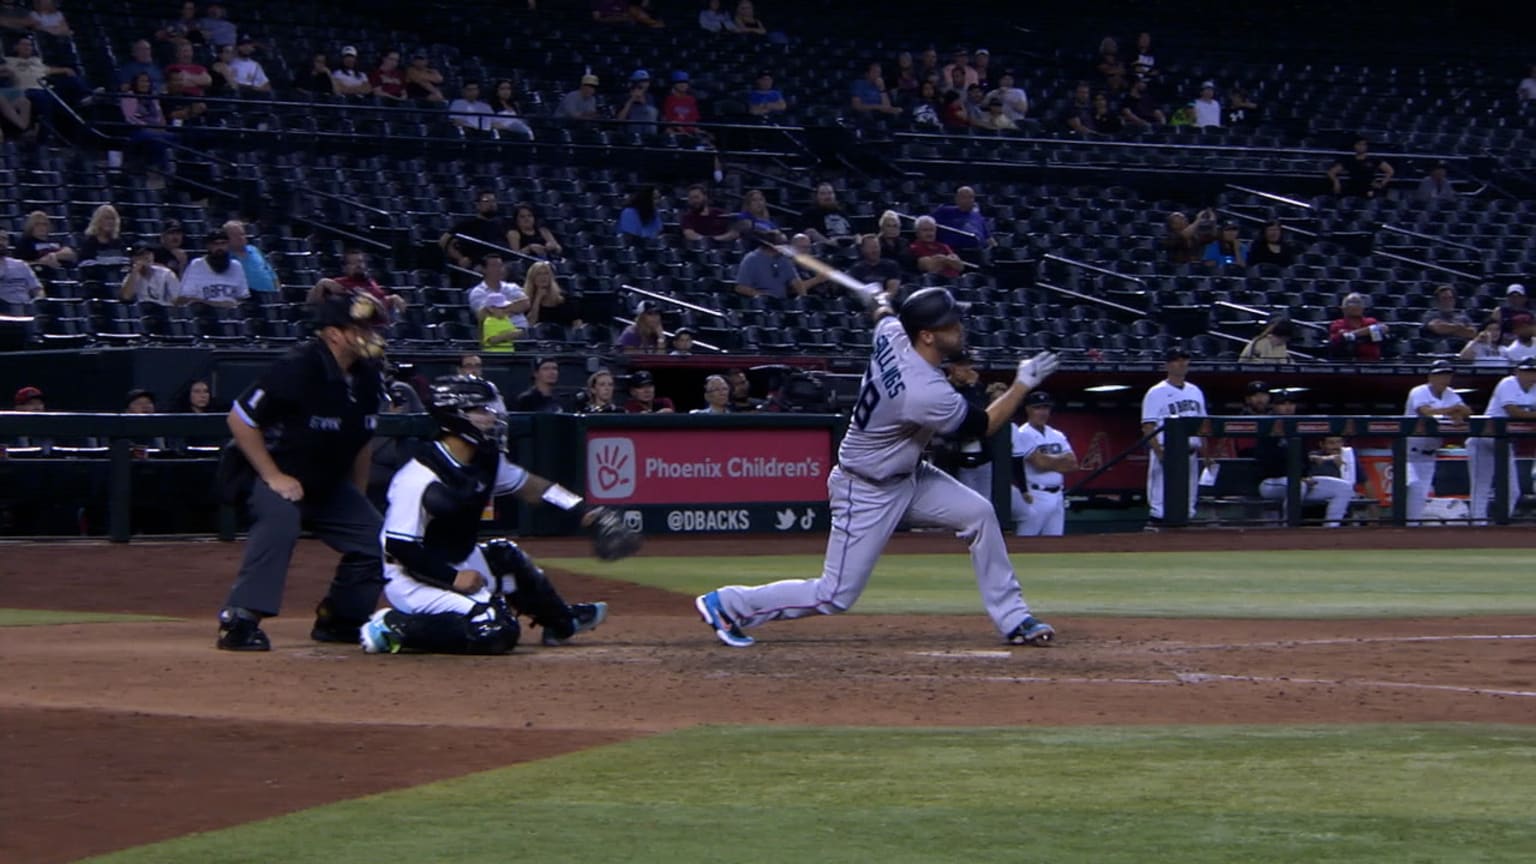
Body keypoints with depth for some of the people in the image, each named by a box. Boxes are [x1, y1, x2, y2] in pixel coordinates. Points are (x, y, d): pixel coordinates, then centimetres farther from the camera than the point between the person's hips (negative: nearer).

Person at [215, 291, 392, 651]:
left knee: (374, 536, 3)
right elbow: (239, 419, -22)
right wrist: (273, 478, -24)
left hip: (327, 483, 8)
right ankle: (239, 621, -33)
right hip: (268, 472, -8)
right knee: (280, 518, -35)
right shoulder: (296, 369, -25)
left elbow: (361, 440, 13)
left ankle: (338, 620, 21)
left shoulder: (369, 376, -2)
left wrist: (357, 499, 12)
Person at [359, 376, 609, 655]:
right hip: (412, 579, -9)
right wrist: (453, 578, -23)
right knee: (496, 632, -22)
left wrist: (580, 509, 5)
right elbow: (398, 547, -25)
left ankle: (561, 622, 48)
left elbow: (528, 485, 16)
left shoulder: (486, 461, 0)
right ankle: (394, 625, -16)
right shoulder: (420, 478, -26)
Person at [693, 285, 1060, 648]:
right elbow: (983, 427, -17)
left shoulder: (892, 334, -13)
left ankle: (1013, 620, 11)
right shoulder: (927, 394, -35)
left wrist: (876, 302, 37)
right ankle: (727, 604, 10)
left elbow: (885, 313, 15)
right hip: (868, 493, -9)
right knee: (835, 596, -3)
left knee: (979, 514, 2)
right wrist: (1023, 384, -12)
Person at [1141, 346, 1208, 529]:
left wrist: (1204, 451, 9)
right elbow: (1148, 426, -10)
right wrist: (1160, 453, -20)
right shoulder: (1156, 393, -3)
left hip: (1191, 453, 6)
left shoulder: (1195, 392, 17)